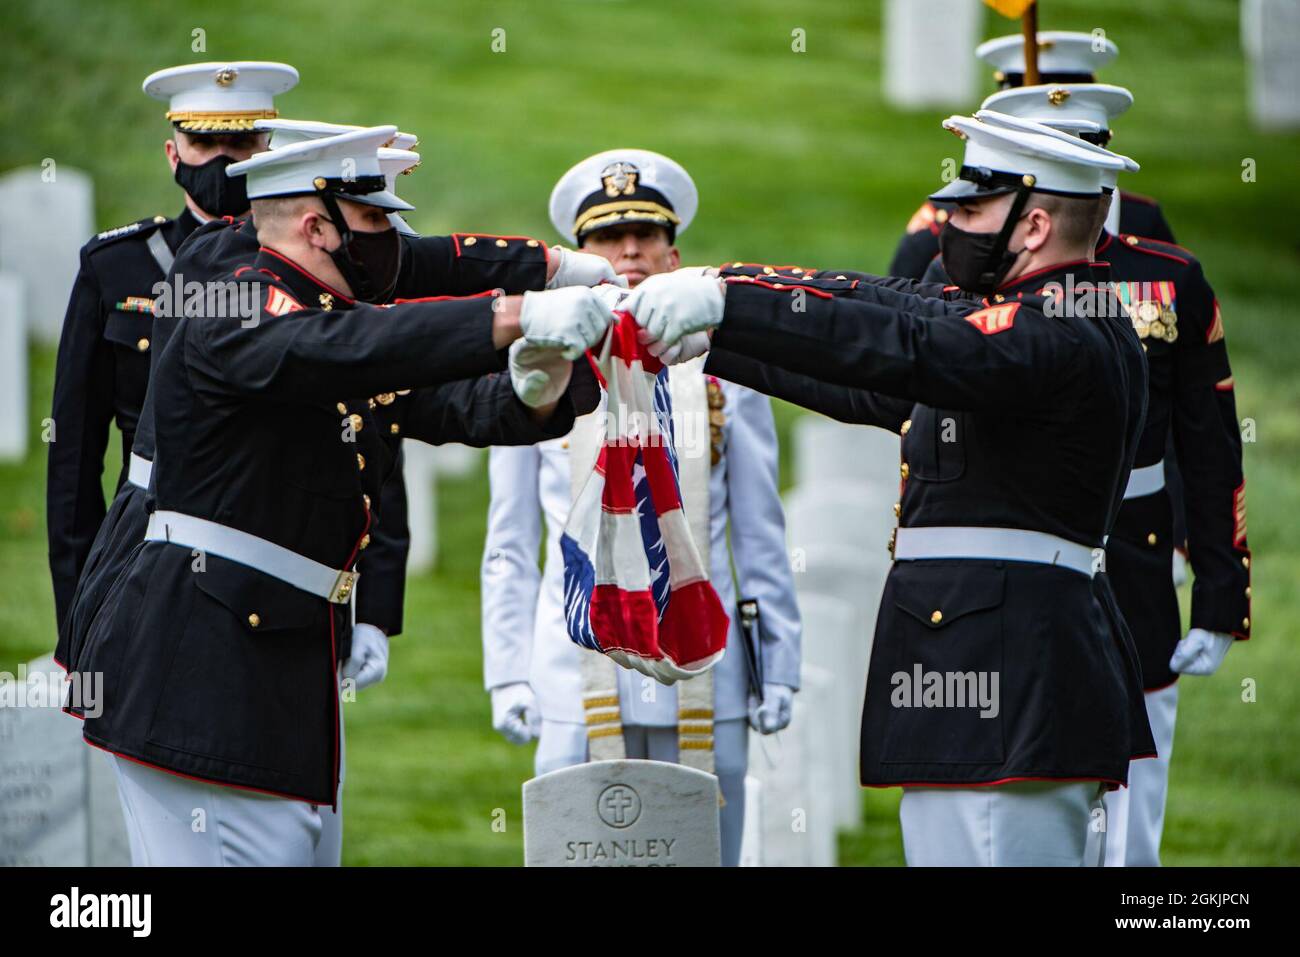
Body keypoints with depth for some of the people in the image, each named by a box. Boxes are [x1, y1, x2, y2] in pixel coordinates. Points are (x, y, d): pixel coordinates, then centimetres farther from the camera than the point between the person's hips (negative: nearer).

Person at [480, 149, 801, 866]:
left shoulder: (723, 375, 10)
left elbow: (761, 538, 13)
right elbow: (509, 547, 10)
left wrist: (777, 665, 8)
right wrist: (508, 674, 4)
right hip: (578, 684, -1)